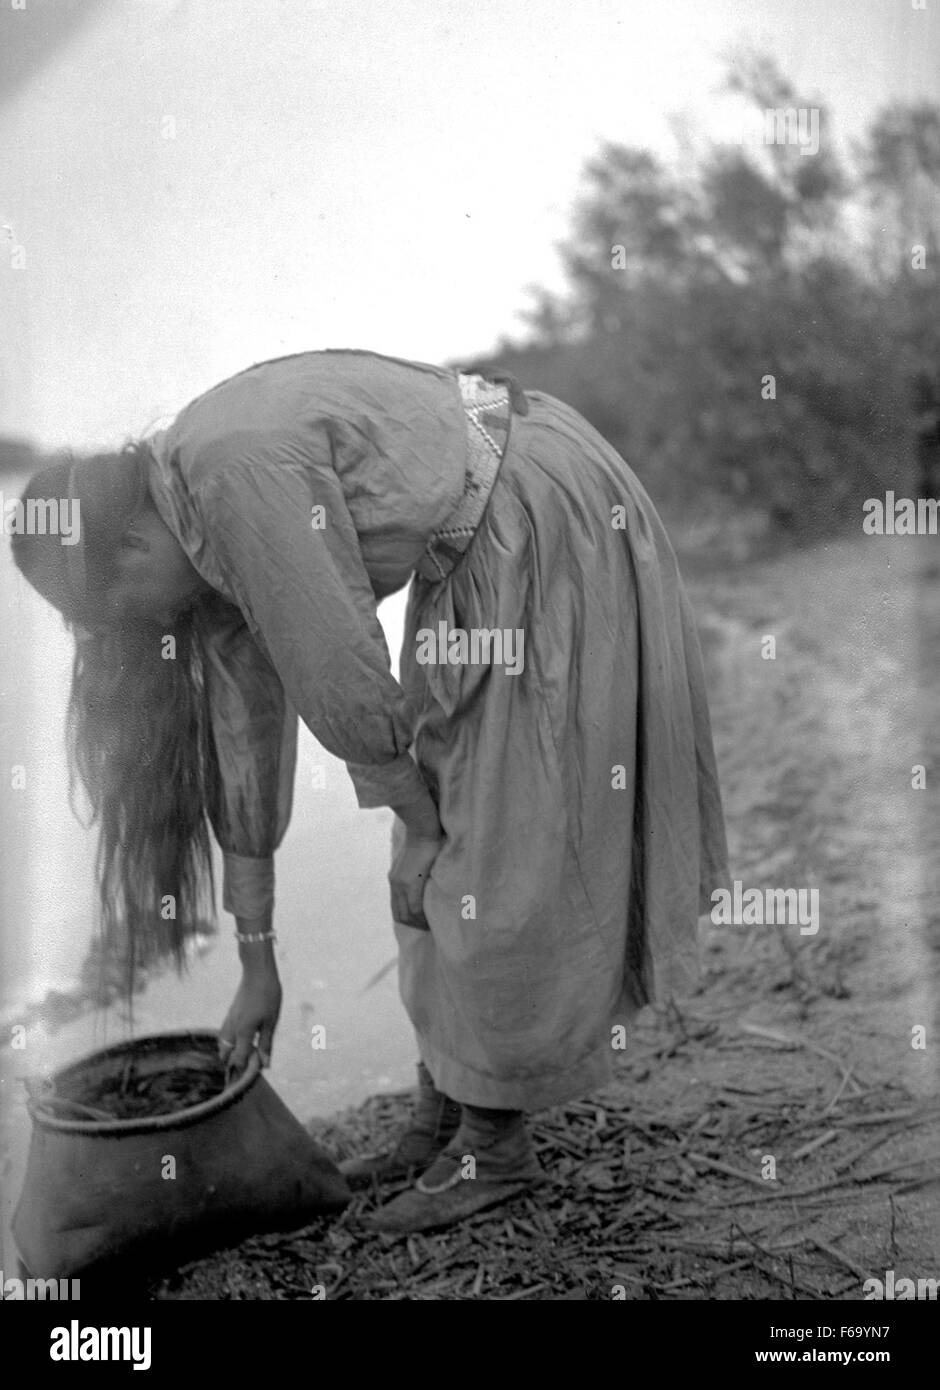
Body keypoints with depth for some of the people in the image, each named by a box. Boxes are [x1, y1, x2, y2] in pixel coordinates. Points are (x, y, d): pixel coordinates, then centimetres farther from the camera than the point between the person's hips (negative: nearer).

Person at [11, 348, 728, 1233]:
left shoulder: (240, 468, -24)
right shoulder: (201, 529, 4)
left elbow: (342, 681, -24)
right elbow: (242, 739, 7)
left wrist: (417, 823, -5)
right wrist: (257, 965, 12)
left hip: (543, 522, -9)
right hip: (479, 548, 9)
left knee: (504, 851, -3)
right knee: (440, 858, 11)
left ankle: (498, 1145, 11)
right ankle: (442, 1119, 22)